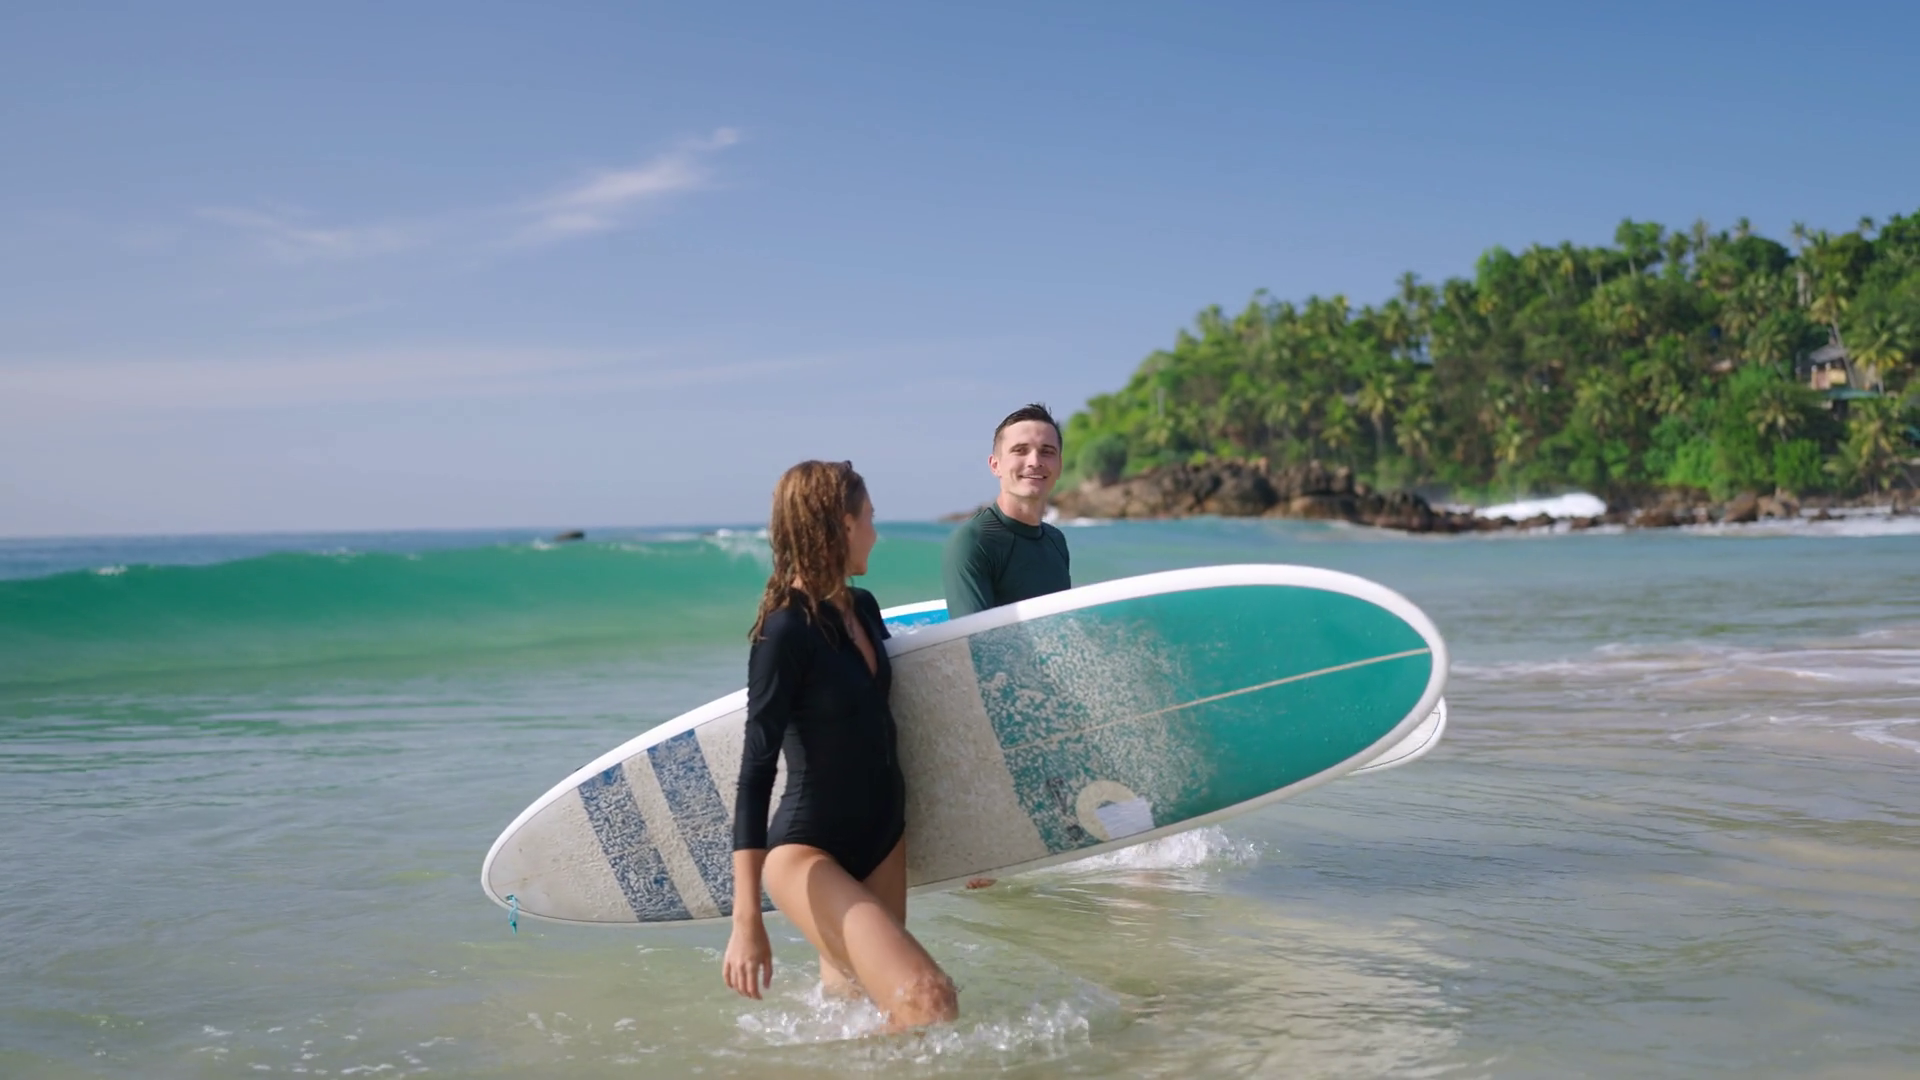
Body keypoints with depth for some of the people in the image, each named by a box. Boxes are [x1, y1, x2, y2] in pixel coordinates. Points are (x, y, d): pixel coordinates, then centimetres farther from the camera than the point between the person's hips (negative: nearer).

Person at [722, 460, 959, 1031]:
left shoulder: (863, 609, 5)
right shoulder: (786, 630, -19)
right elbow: (756, 770, -22)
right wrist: (746, 920, -27)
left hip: (882, 841, 9)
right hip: (807, 852, -8)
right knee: (929, 1001, -23)